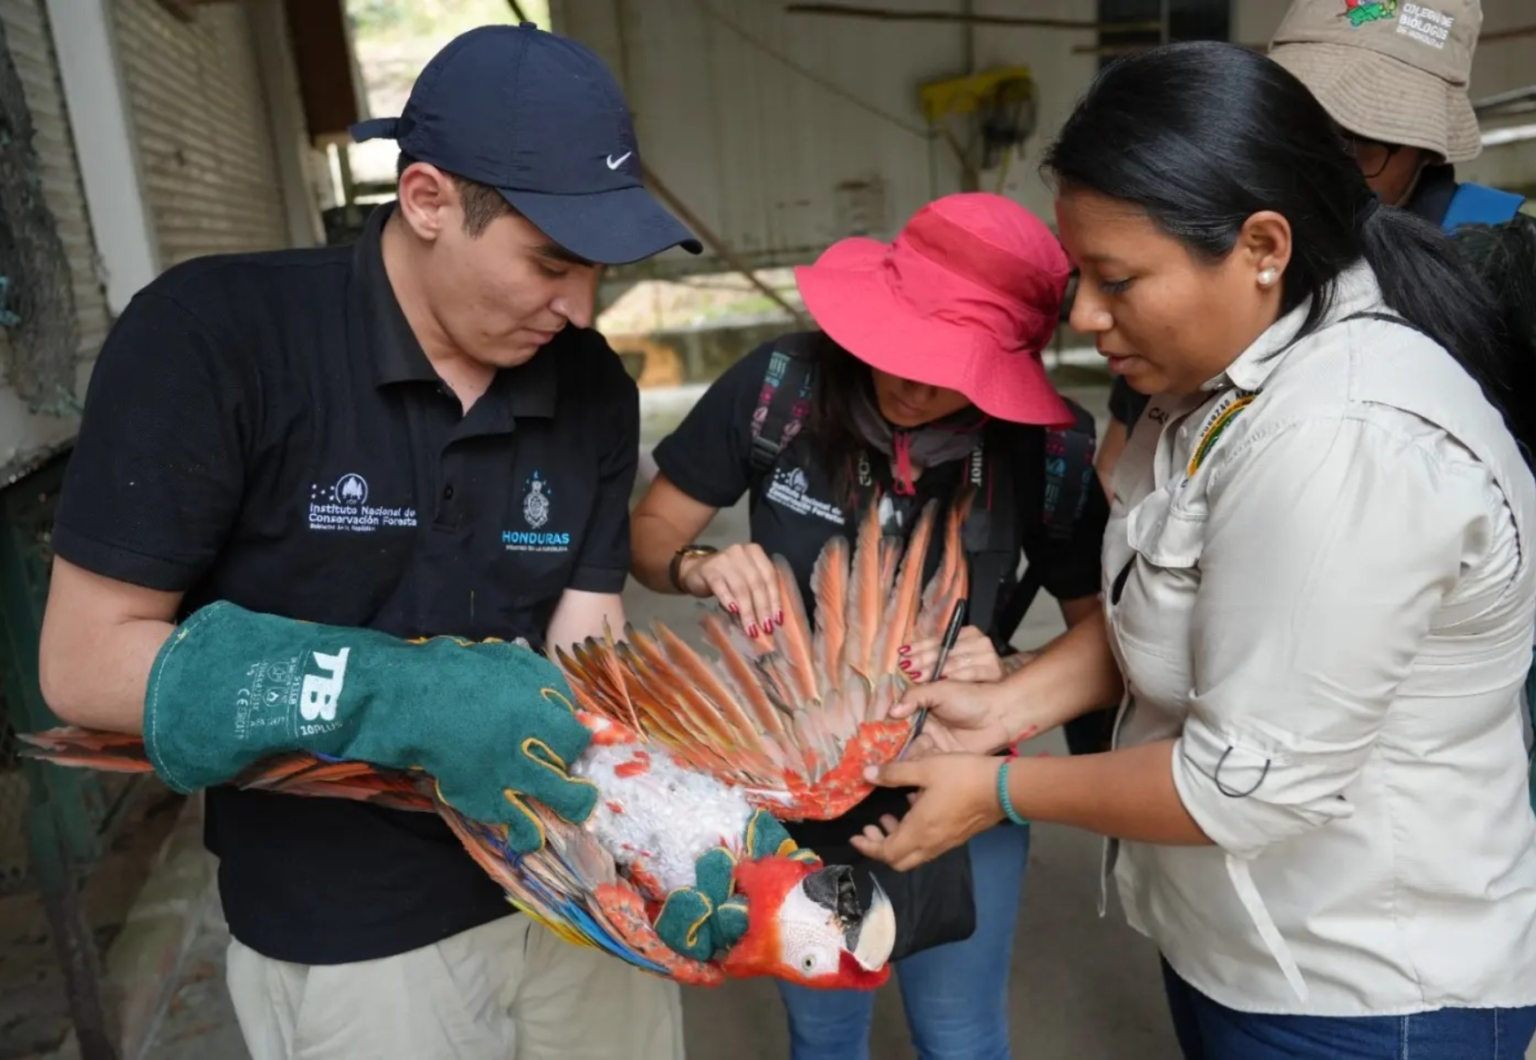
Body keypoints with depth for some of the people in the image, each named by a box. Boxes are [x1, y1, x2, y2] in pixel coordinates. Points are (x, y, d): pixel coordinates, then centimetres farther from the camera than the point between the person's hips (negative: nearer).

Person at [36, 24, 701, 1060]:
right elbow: (87, 660, -17)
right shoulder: (214, 337, -18)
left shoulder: (593, 388, -5)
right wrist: (408, 698, -29)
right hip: (350, 938, -3)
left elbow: (584, 656, -5)